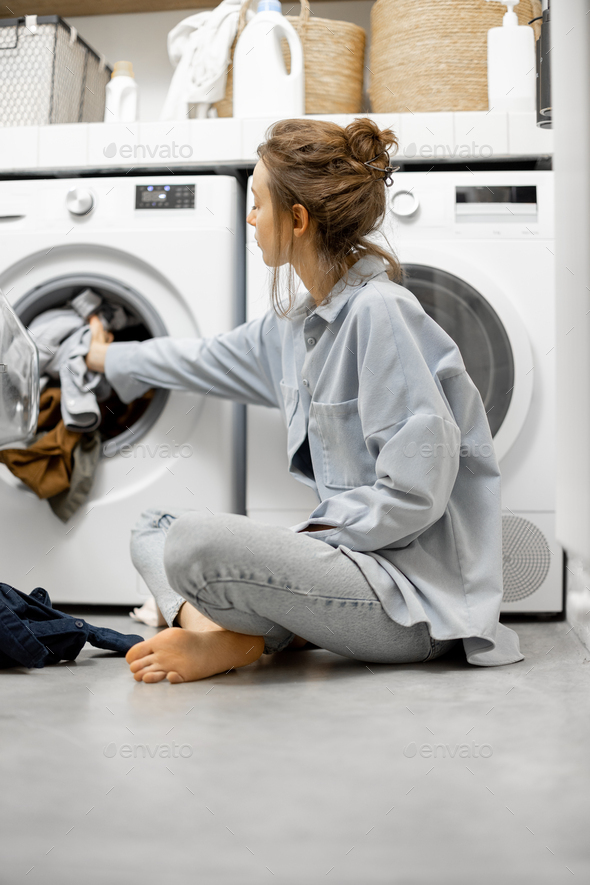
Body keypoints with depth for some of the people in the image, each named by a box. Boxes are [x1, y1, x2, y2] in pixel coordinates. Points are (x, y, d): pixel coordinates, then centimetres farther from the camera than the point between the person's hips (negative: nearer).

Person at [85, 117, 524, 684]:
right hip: (351, 548, 9)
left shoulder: (380, 312, -19)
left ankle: (243, 643, -3)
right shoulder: (295, 321, 9)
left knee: (196, 545, -29)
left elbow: (415, 492, -23)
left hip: (416, 592, -9)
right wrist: (111, 357, 42)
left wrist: (313, 535, -13)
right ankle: (205, 624, -11)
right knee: (153, 531, 13)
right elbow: (207, 361, 29)